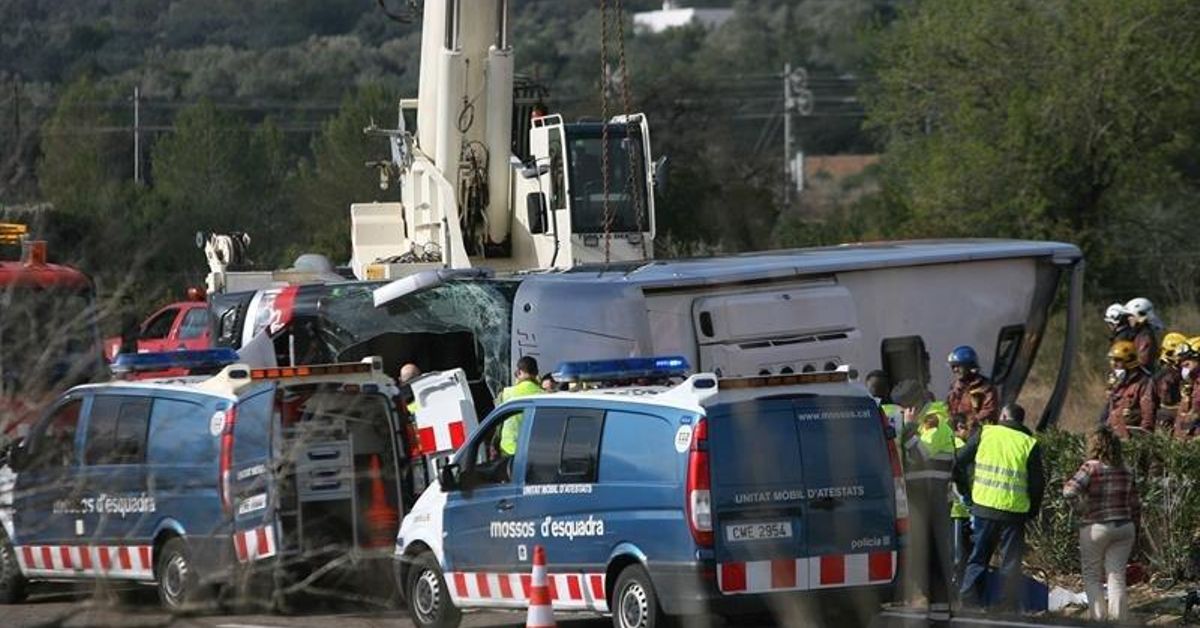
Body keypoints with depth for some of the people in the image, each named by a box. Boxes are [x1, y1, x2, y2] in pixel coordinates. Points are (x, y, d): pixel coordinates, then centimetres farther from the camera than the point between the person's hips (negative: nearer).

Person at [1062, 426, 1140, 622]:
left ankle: (1099, 618, 1)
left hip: (1095, 527, -4)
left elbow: (1070, 490, -24)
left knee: (1092, 577, 8)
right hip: (1124, 528, 4)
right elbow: (1135, 505, 10)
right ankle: (1119, 620, 3)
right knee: (1117, 577, 7)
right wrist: (1134, 531, 19)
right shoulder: (1125, 471, 5)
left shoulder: (1091, 468, -11)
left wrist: (1081, 510, -9)